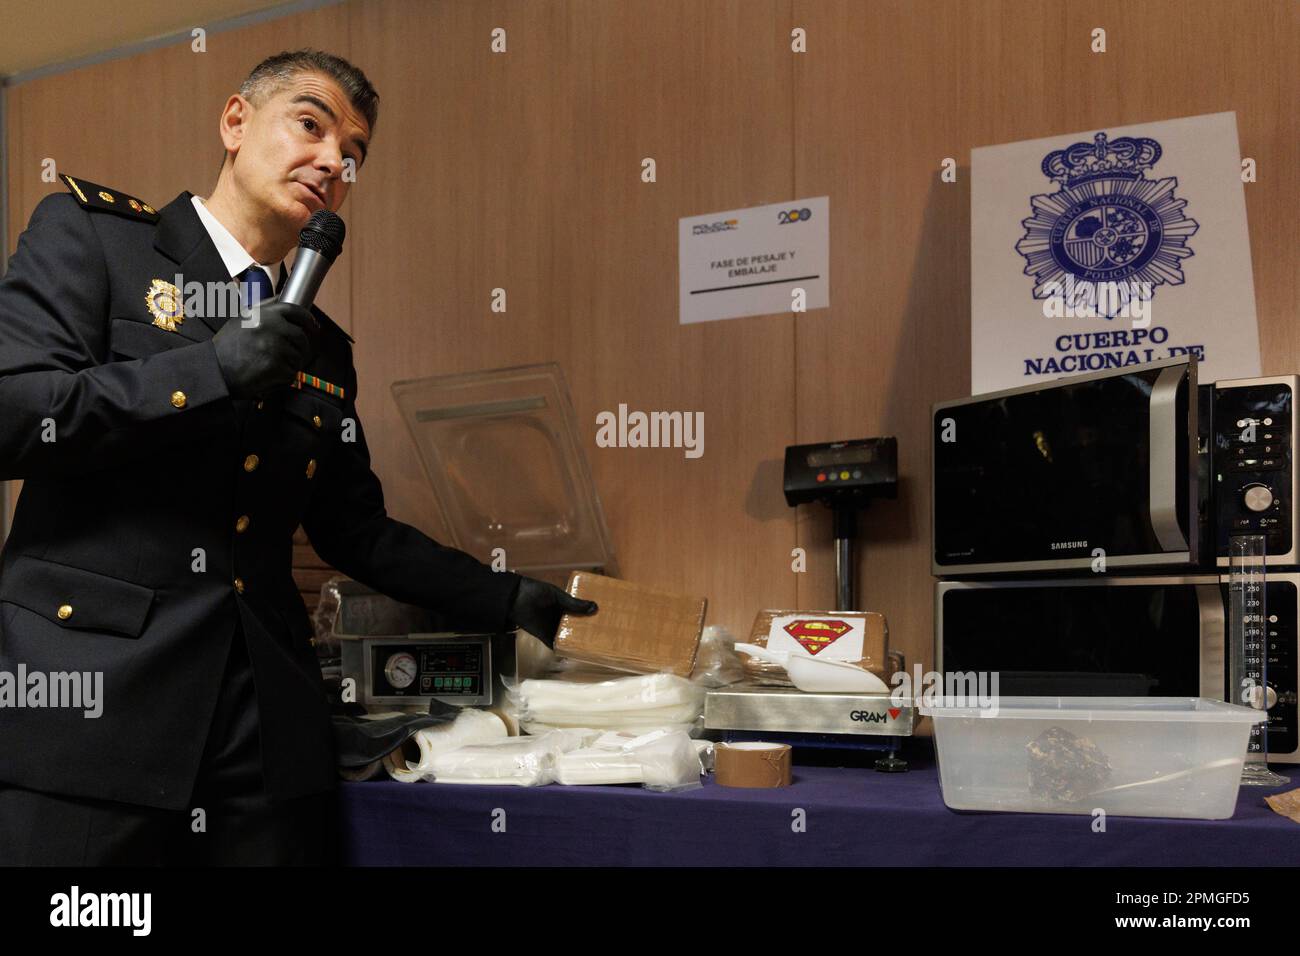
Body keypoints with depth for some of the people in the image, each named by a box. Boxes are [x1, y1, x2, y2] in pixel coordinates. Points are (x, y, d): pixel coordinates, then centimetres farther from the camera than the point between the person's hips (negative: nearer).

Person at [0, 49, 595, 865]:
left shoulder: (323, 348, 18)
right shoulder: (89, 233, 4)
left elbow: (359, 532, 22)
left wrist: (509, 599, 16)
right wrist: (212, 370, -15)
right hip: (87, 700, -5)